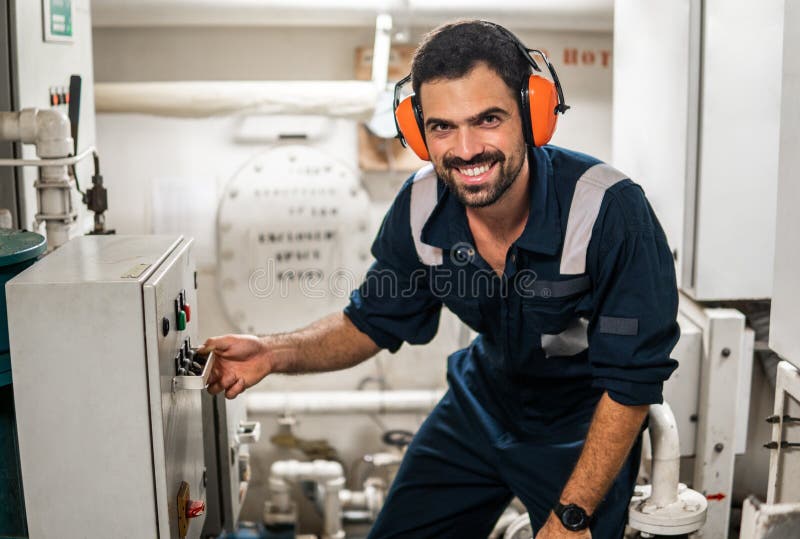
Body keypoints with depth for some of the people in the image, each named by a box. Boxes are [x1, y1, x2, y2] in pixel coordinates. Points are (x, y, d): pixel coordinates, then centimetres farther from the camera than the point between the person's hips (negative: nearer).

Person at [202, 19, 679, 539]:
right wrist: (273, 353, -19)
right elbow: (374, 322, -1)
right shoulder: (420, 208, -16)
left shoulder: (611, 211, -31)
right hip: (483, 403, 4)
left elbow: (633, 378, -23)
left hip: (586, 427, -3)